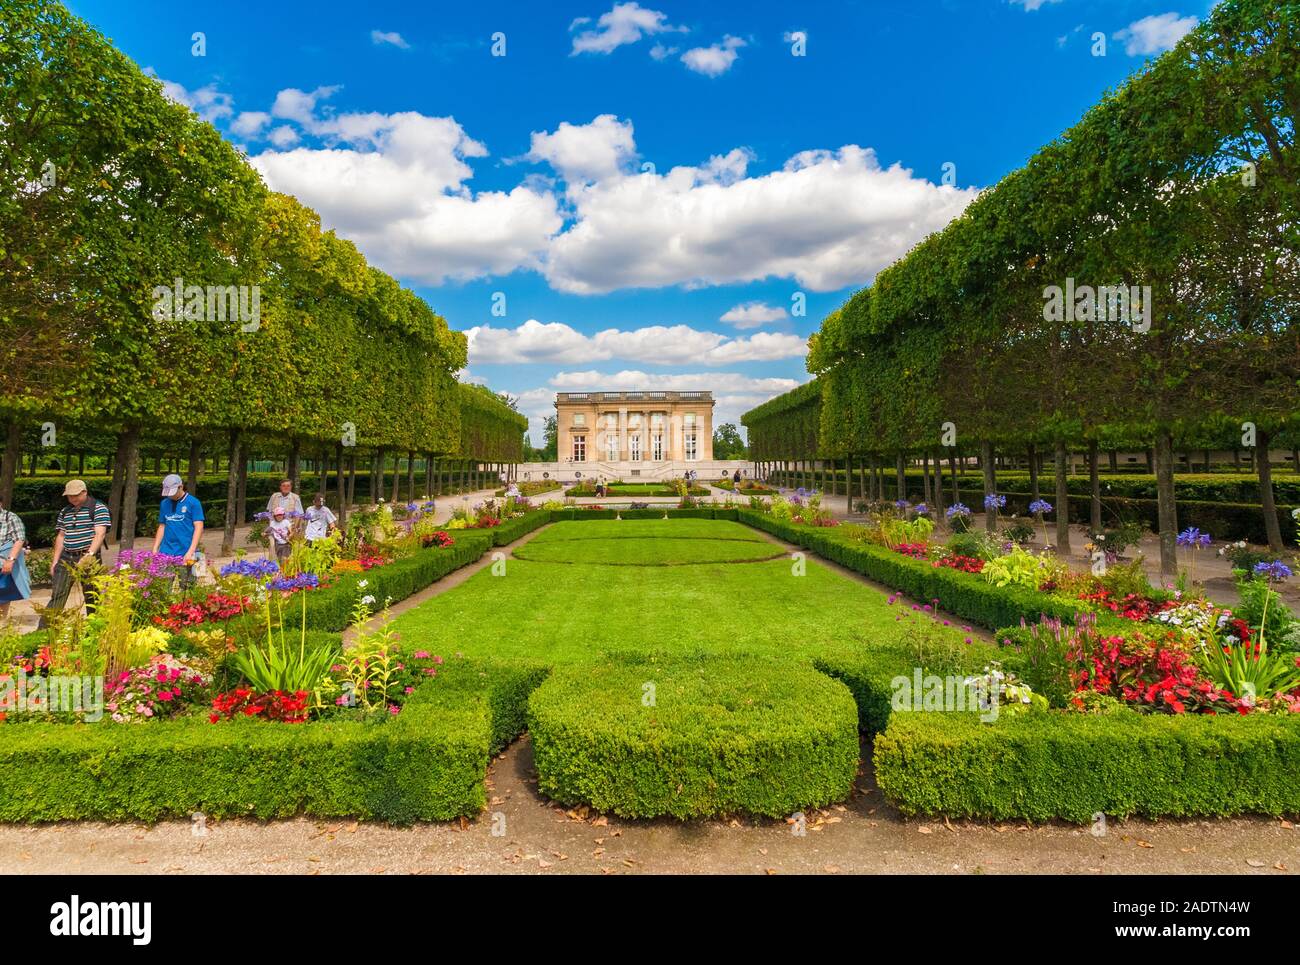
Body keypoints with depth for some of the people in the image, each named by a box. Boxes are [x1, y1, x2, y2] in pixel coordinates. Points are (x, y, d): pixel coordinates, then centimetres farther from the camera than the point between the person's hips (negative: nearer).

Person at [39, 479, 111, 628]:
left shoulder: (98, 508, -5)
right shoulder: (65, 511, 15)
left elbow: (100, 534, -14)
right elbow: (61, 537, 17)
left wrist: (89, 556, -24)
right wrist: (54, 561, 11)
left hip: (88, 558, -5)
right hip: (66, 558, 5)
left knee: (91, 597, 2)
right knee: (57, 596, 2)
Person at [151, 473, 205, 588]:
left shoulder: (193, 502, -4)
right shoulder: (164, 503, 11)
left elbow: (199, 527, -8)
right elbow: (162, 527, 18)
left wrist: (191, 551, -15)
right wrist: (155, 549, 11)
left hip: (185, 554, -4)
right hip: (166, 553, 4)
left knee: (185, 587, 2)